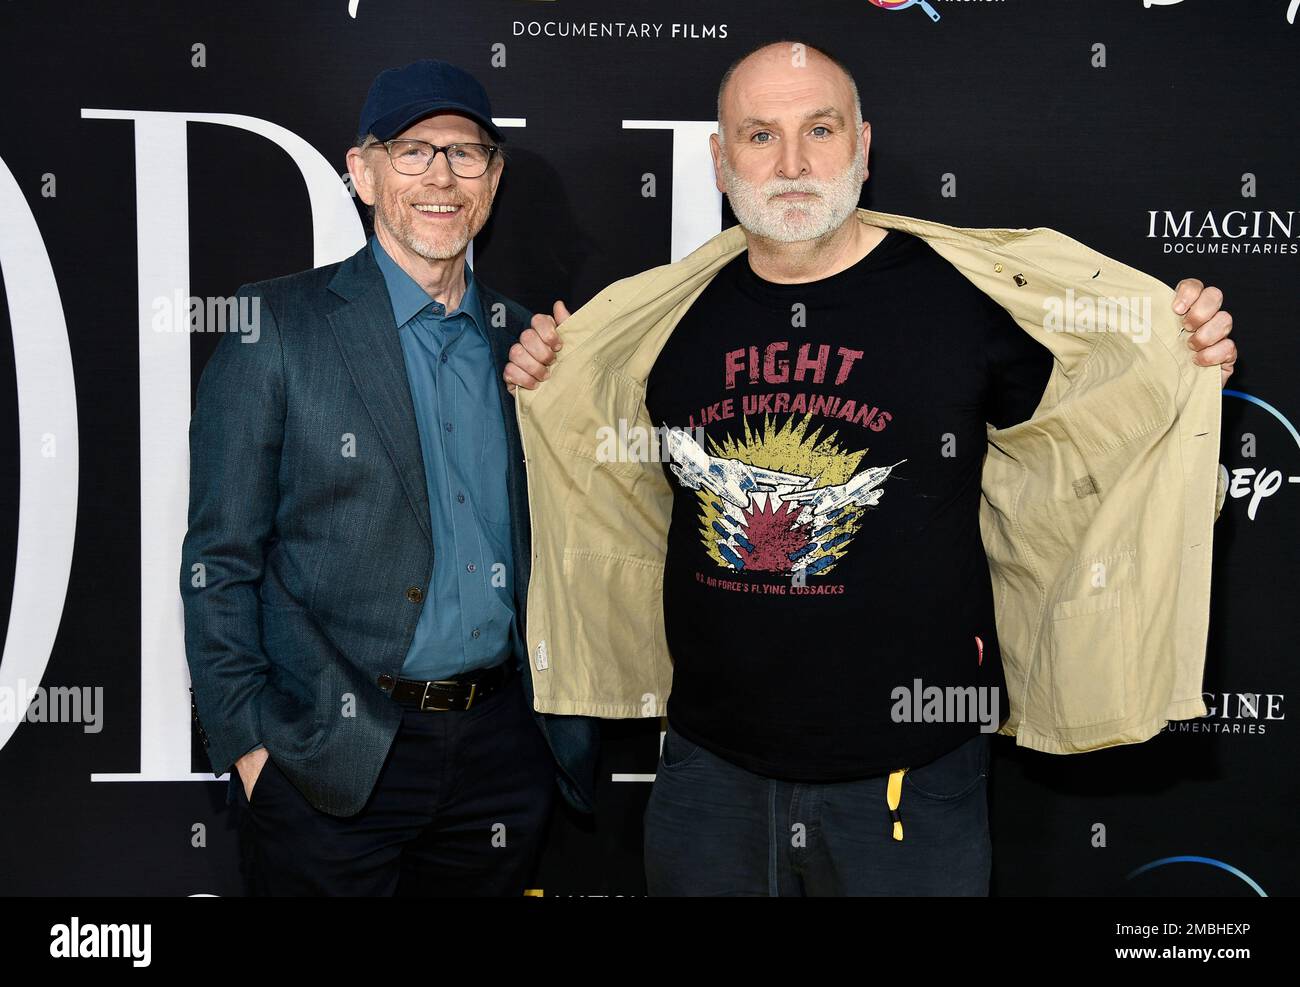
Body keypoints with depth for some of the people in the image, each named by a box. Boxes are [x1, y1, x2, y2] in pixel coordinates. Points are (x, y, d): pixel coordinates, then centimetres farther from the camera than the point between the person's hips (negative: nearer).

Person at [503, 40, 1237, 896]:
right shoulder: (671, 314, 3)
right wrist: (547, 390, 6)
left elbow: (1080, 449, 2)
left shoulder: (966, 291, -7)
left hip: (912, 771, -3)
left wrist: (1185, 372, -13)